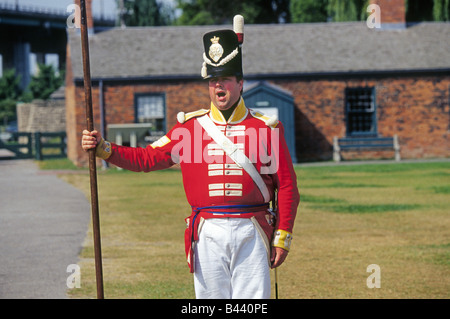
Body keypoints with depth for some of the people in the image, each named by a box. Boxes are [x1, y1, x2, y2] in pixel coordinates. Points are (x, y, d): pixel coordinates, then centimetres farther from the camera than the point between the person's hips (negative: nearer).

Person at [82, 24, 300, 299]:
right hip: (207, 234, 1)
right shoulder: (190, 127, 10)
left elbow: (287, 186, 5)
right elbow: (146, 158, 9)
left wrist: (282, 237, -1)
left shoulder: (267, 128, 5)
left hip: (251, 234, -1)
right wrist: (103, 149, -3)